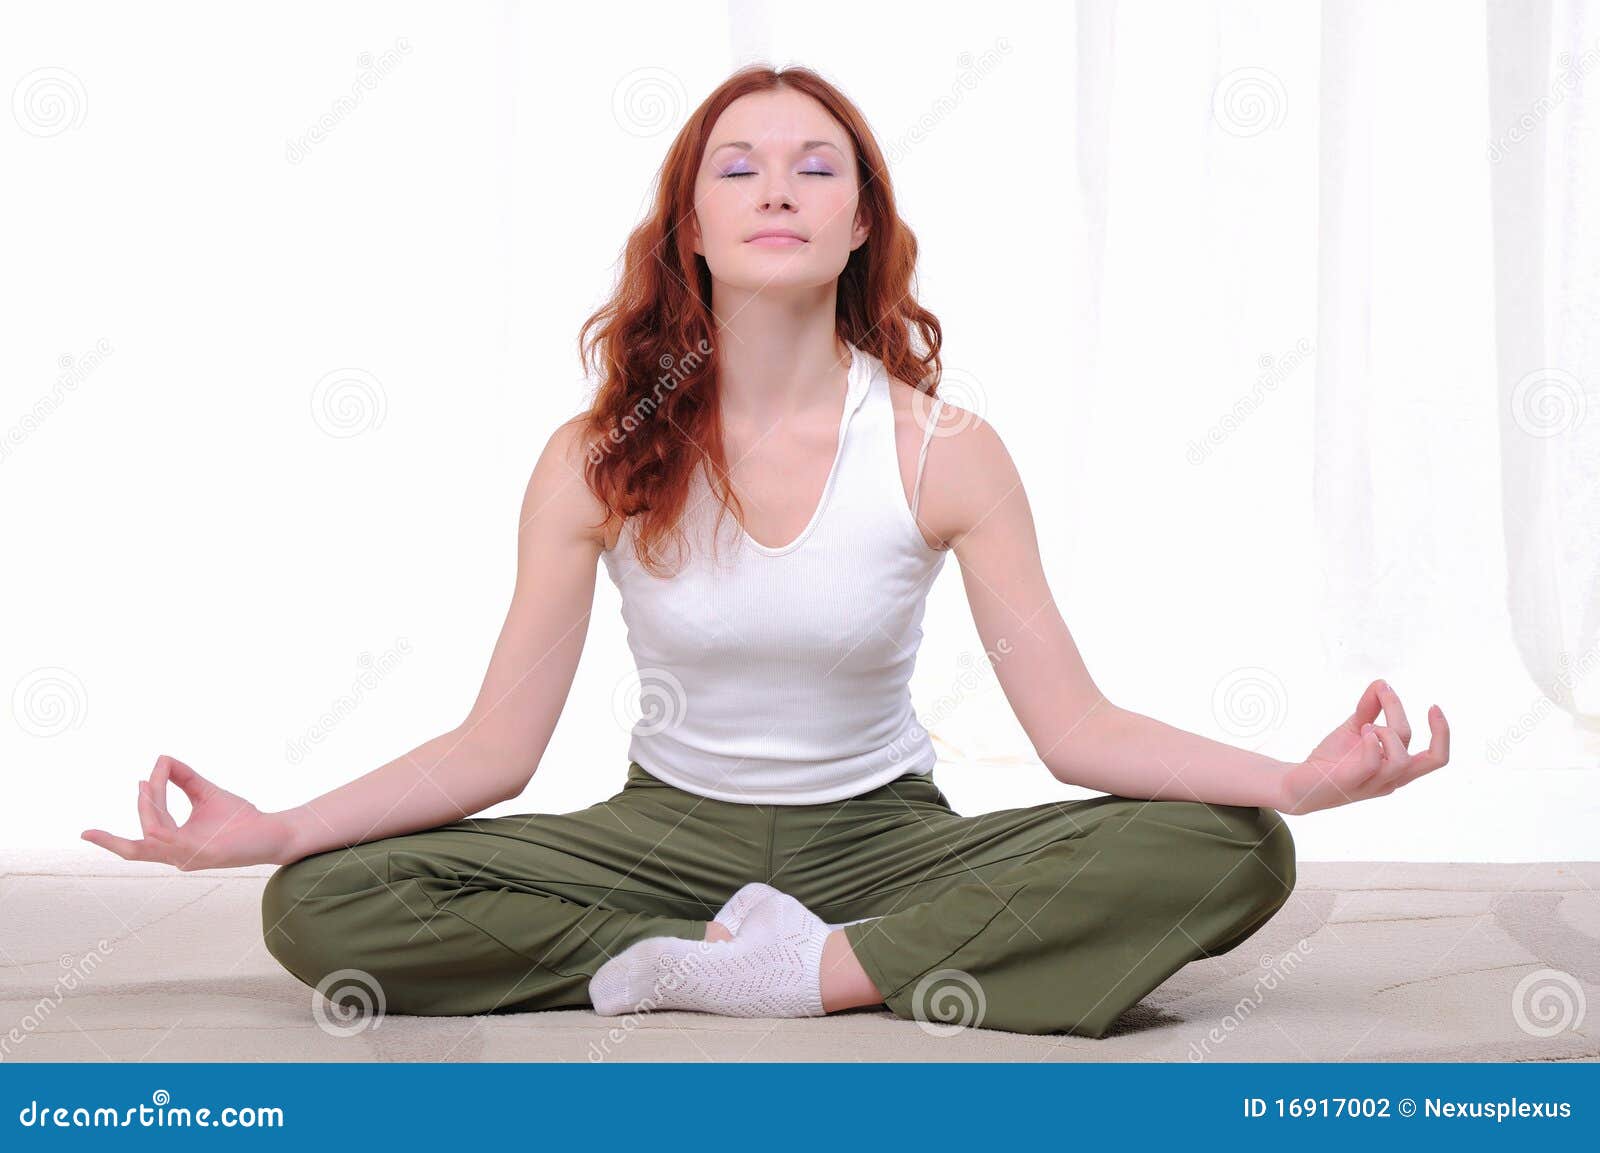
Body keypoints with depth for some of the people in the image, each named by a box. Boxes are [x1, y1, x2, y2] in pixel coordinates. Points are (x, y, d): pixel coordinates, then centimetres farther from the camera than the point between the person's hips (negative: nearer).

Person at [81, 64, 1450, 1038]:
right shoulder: (600, 459, -9)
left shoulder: (946, 453, -10)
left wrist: (1302, 778, -29)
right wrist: (276, 827, -23)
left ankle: (819, 970, -22)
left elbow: (1076, 726, -12)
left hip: (882, 835, -1)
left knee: (1234, 854, -25)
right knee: (322, 911, -24)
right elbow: (496, 745, -9)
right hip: (670, 833, 1)